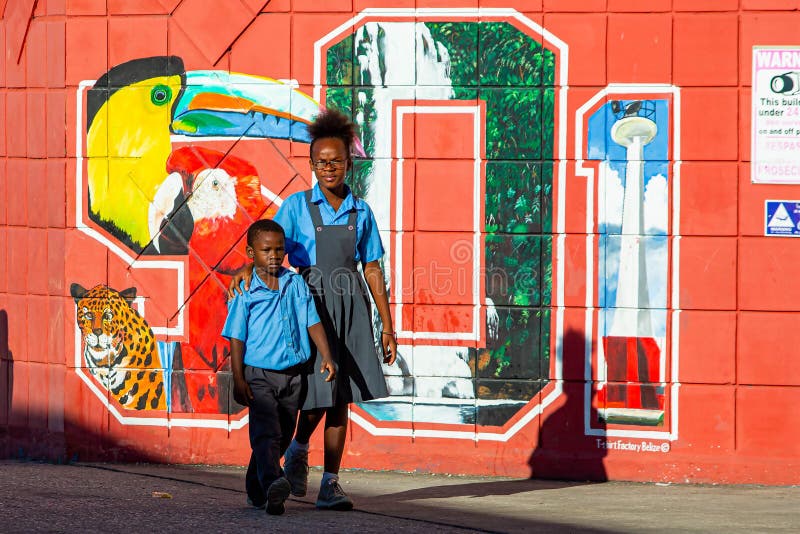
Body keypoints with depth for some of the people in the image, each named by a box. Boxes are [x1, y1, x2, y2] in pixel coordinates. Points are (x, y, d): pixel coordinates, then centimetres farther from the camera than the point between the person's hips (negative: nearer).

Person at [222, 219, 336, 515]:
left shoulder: (296, 285, 5)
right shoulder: (246, 292, -6)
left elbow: (312, 322, 6)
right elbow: (237, 338, -6)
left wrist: (325, 356, -8)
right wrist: (238, 379, -11)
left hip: (292, 375, 5)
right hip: (259, 374, -5)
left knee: (282, 437, 12)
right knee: (266, 433, -19)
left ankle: (256, 489, 27)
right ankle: (272, 485, -36)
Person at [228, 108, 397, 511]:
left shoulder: (360, 212, 9)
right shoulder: (297, 206, 0)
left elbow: (372, 270, 11)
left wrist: (387, 325, 9)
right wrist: (247, 268, -32)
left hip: (350, 306, 3)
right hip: (311, 300, -3)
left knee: (341, 397, 1)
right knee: (318, 391, -8)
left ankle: (330, 484, 4)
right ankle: (298, 448, 24)